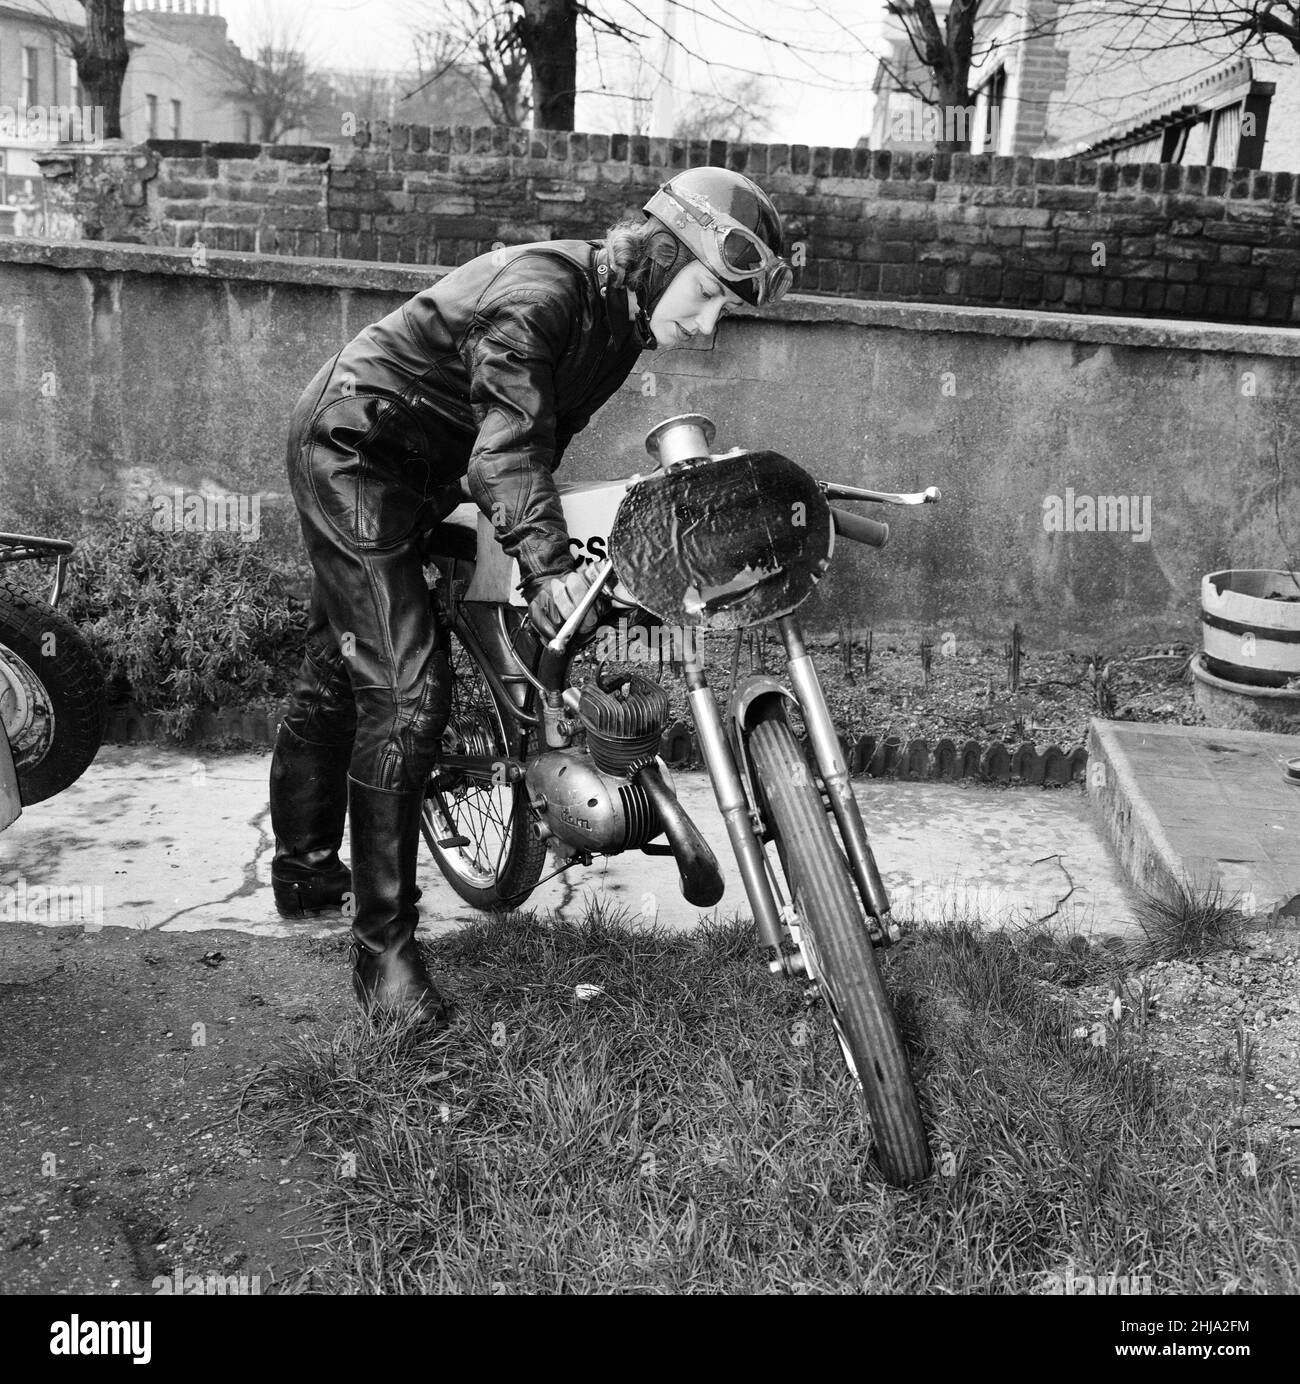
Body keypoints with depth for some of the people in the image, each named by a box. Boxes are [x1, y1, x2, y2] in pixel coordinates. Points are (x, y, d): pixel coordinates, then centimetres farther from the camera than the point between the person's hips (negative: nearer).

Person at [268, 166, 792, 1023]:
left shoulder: (620, 328, 3)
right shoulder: (548, 287, -26)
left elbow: (545, 439, 8)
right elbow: (508, 434, -39)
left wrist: (544, 565, 5)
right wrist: (549, 560, -50)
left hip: (414, 472, 10)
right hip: (354, 447, -10)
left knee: (337, 674, 21)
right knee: (407, 695, -17)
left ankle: (303, 870, 39)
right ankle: (384, 947, -8)